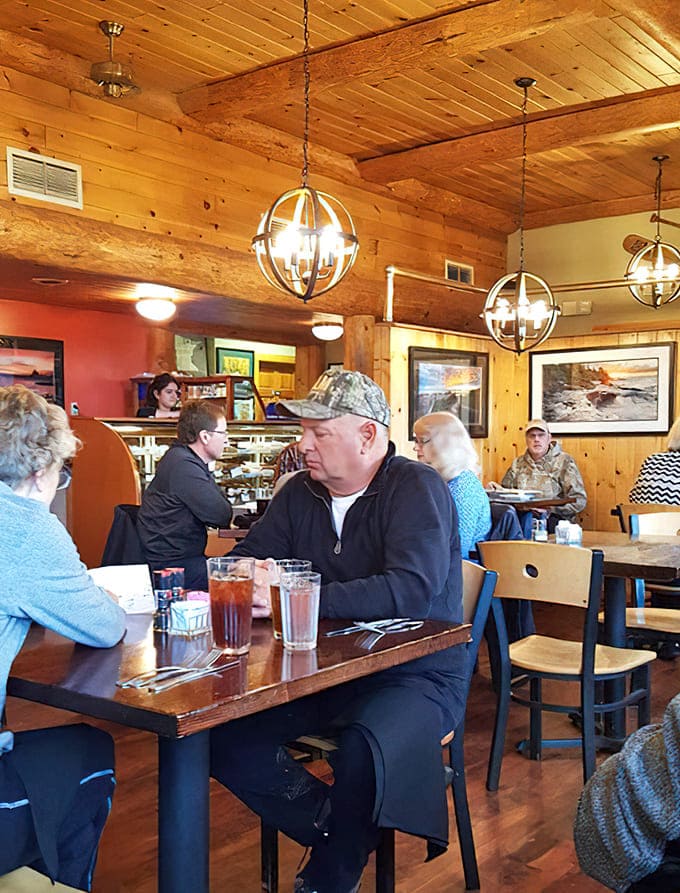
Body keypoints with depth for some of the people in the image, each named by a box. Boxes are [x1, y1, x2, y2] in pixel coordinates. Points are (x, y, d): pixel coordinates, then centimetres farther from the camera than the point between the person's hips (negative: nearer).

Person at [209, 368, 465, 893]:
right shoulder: (301, 492, 6)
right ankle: (330, 825, 3)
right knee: (221, 732, -12)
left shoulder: (416, 489, -13)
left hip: (414, 670, -6)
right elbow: (244, 558, 12)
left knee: (364, 751, -34)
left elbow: (412, 589, -28)